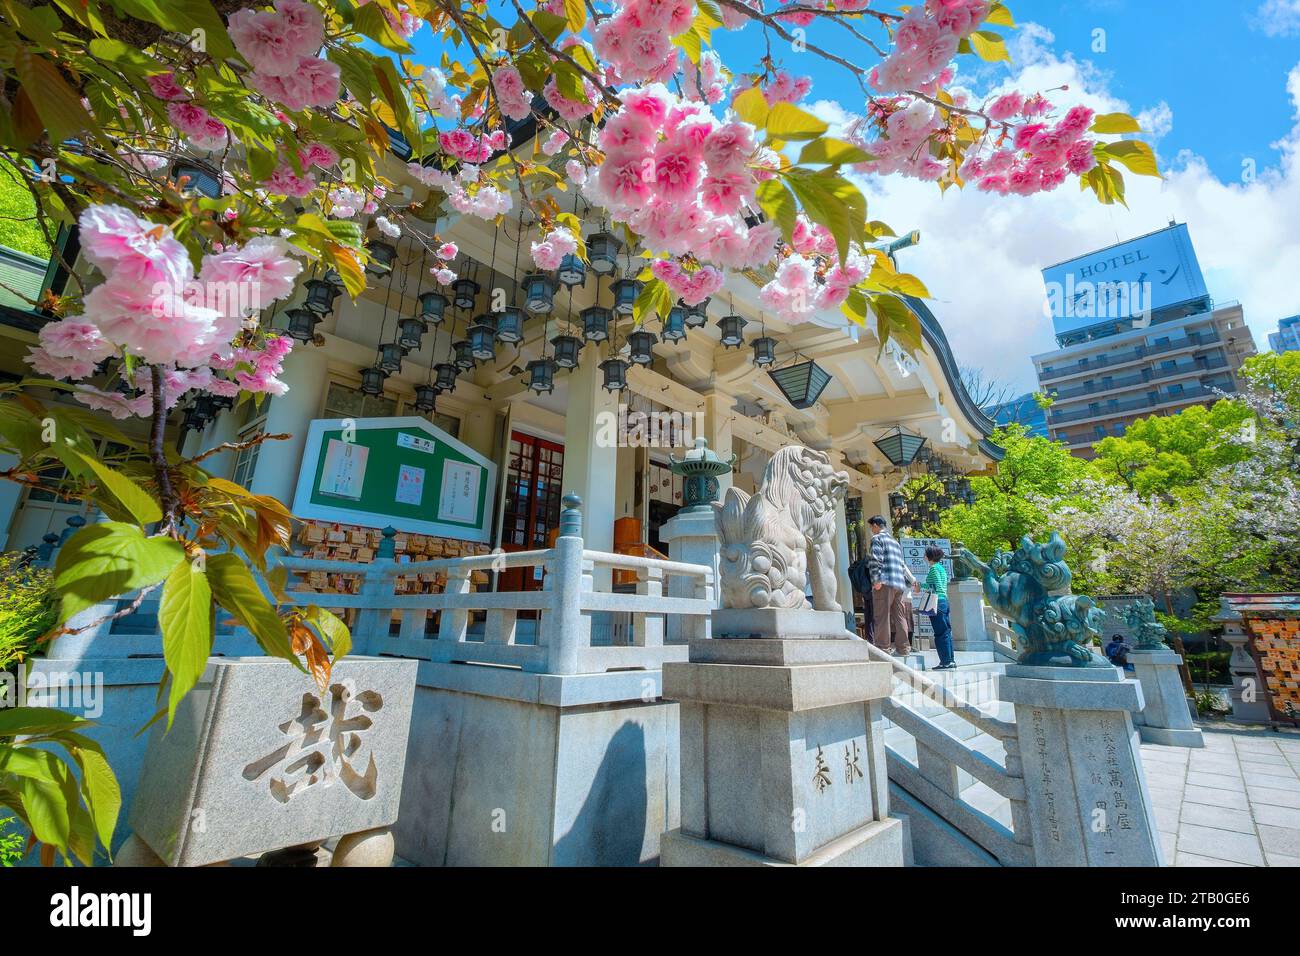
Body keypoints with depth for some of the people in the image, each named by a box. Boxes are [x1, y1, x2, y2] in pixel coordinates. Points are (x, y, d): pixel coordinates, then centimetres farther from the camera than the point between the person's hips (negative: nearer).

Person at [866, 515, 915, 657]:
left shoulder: (877, 538, 1)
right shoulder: (895, 542, 26)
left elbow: (876, 560, -13)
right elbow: (903, 565, 27)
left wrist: (876, 580, -18)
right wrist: (911, 580, 35)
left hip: (885, 583, -8)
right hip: (899, 584, 8)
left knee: (881, 617, -7)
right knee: (899, 617, 10)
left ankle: (883, 648, -8)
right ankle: (903, 649, 13)